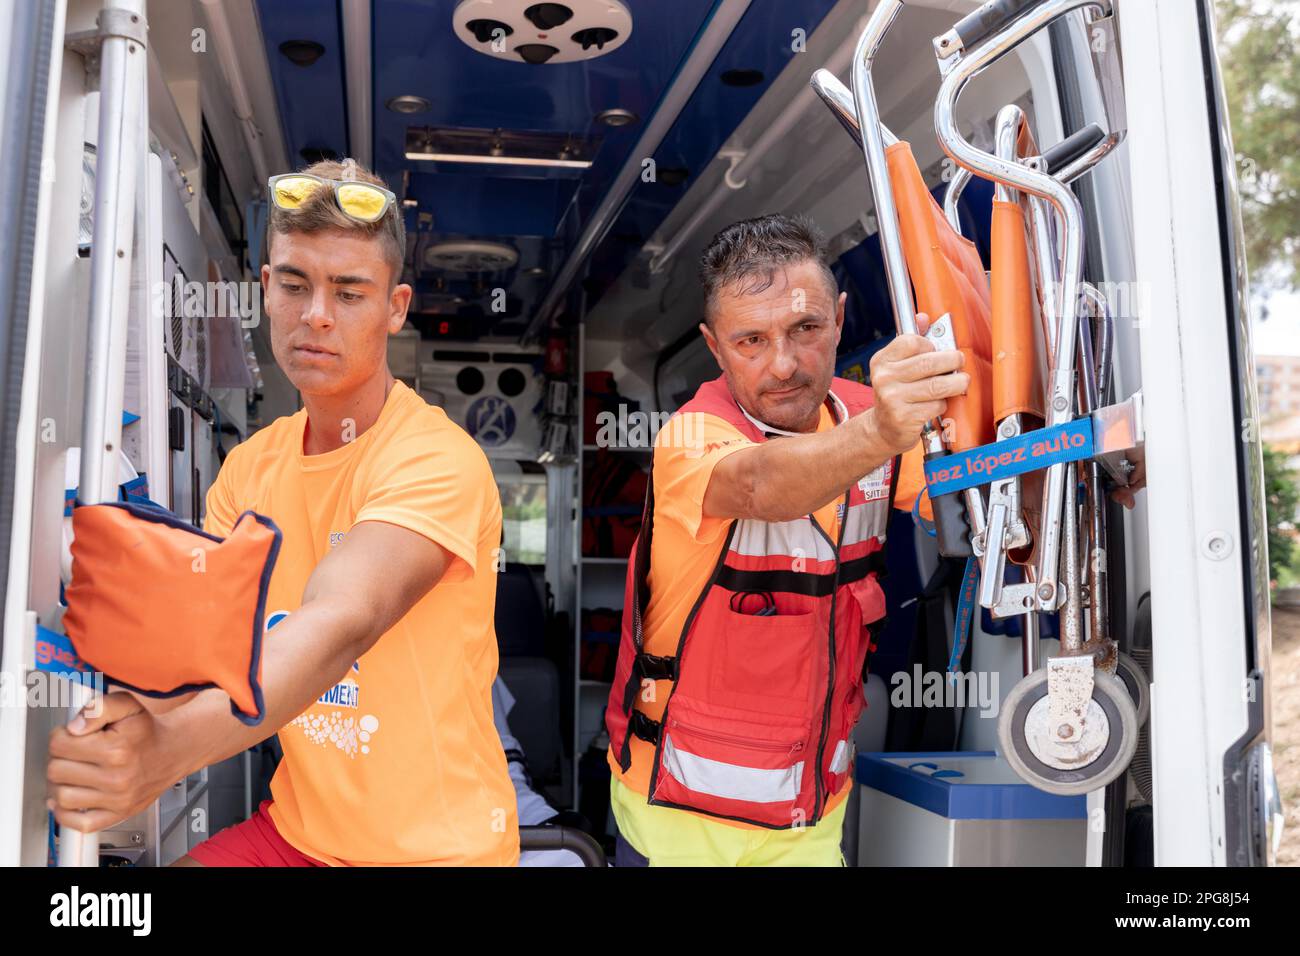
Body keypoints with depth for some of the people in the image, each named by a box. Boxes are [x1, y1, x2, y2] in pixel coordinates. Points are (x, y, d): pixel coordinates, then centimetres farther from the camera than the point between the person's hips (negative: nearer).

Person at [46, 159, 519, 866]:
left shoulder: (437, 459, -19)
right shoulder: (248, 469, 3)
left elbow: (342, 622, -34)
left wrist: (171, 746, -48)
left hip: (437, 842, -5)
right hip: (294, 829, 5)